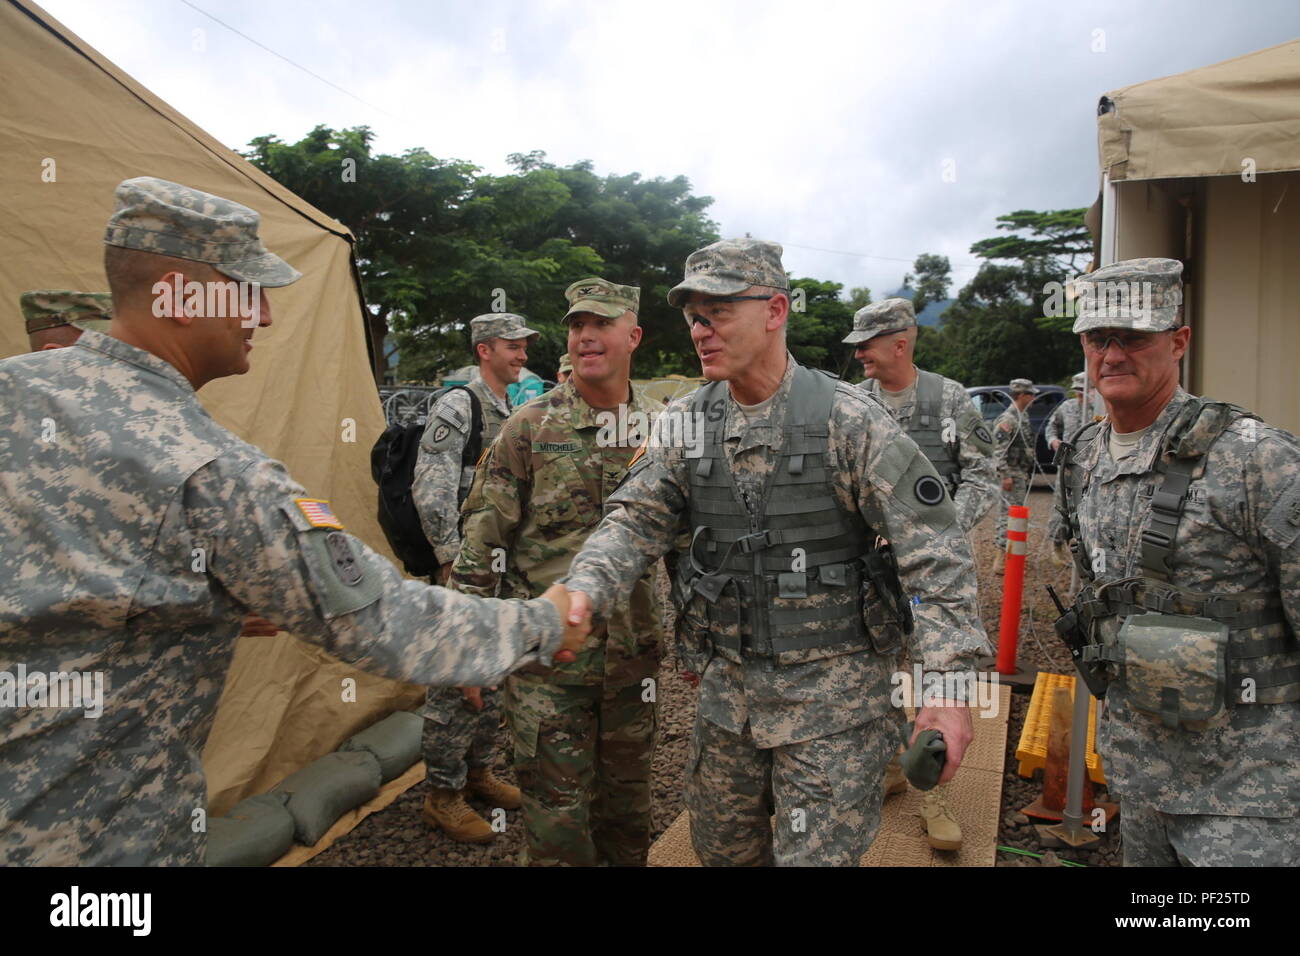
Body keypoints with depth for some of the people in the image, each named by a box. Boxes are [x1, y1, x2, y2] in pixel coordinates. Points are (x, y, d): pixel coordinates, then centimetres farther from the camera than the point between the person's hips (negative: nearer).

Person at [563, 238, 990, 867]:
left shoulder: (848, 419, -16)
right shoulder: (686, 424, -1)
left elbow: (936, 552, -16)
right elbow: (634, 522, -4)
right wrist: (583, 591, -24)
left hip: (833, 689, -5)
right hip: (728, 684, 5)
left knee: (817, 854, 4)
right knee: (720, 845, 22)